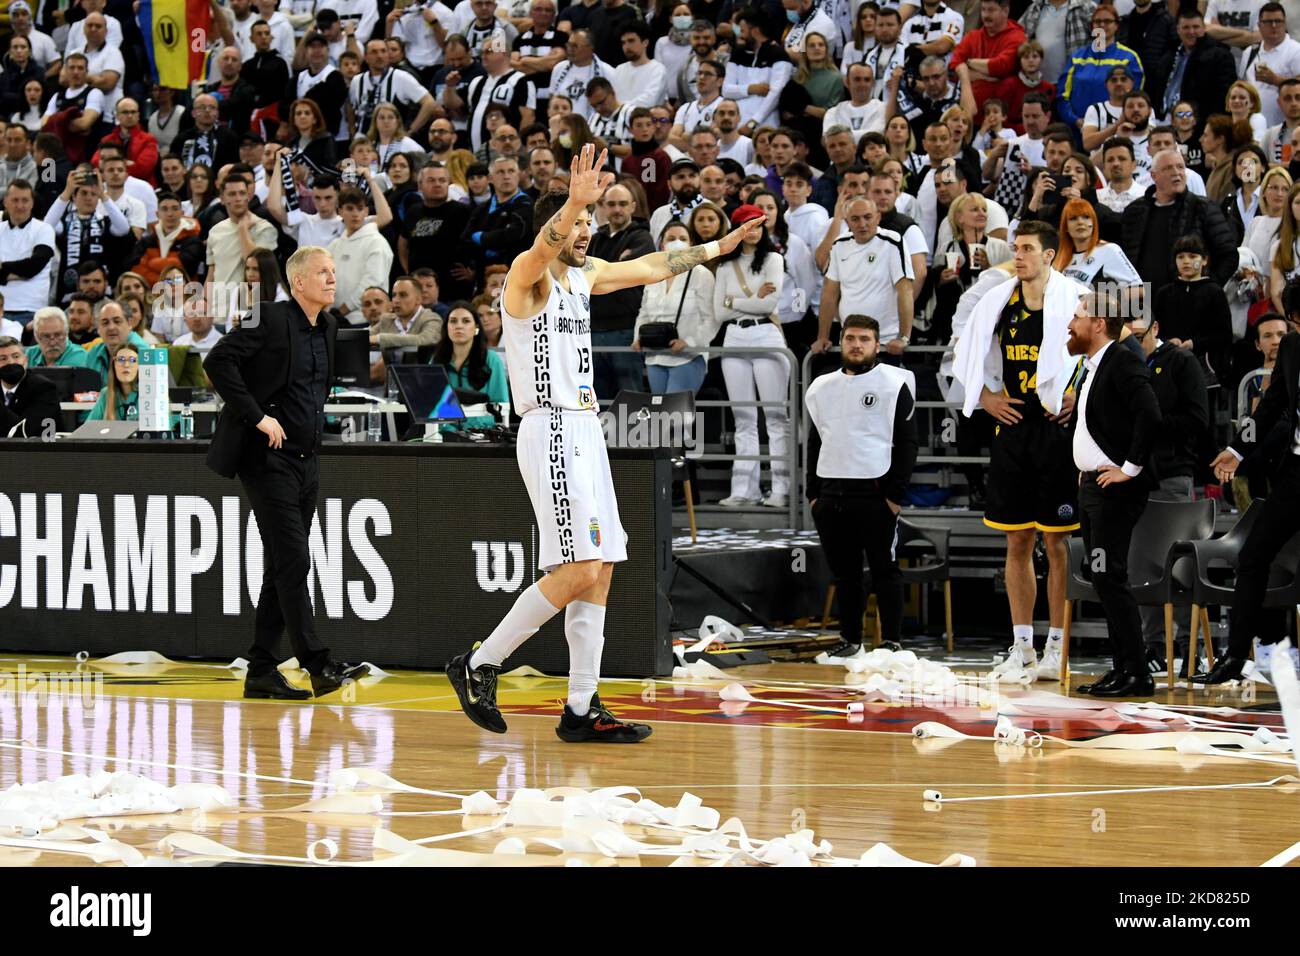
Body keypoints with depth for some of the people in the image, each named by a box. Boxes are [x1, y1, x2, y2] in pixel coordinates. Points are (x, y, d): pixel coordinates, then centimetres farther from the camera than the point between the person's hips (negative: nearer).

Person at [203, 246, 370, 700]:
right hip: (269, 459, -8)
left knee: (281, 569, 8)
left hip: (307, 462, 8)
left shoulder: (328, 327, 12)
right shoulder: (269, 319, -11)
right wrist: (258, 416, -22)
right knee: (293, 562, -11)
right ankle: (319, 665, -13)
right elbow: (218, 361, -21)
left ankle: (262, 671, 11)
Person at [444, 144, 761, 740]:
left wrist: (716, 249, 37)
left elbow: (649, 268, 32)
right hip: (551, 430, -9)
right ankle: (478, 665, -7)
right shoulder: (529, 275, -8)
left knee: (598, 574, 6)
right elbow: (544, 245, -32)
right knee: (578, 571, -16)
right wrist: (574, 203, -51)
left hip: (584, 432, 9)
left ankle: (582, 710, 8)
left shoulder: (582, 276, 17)